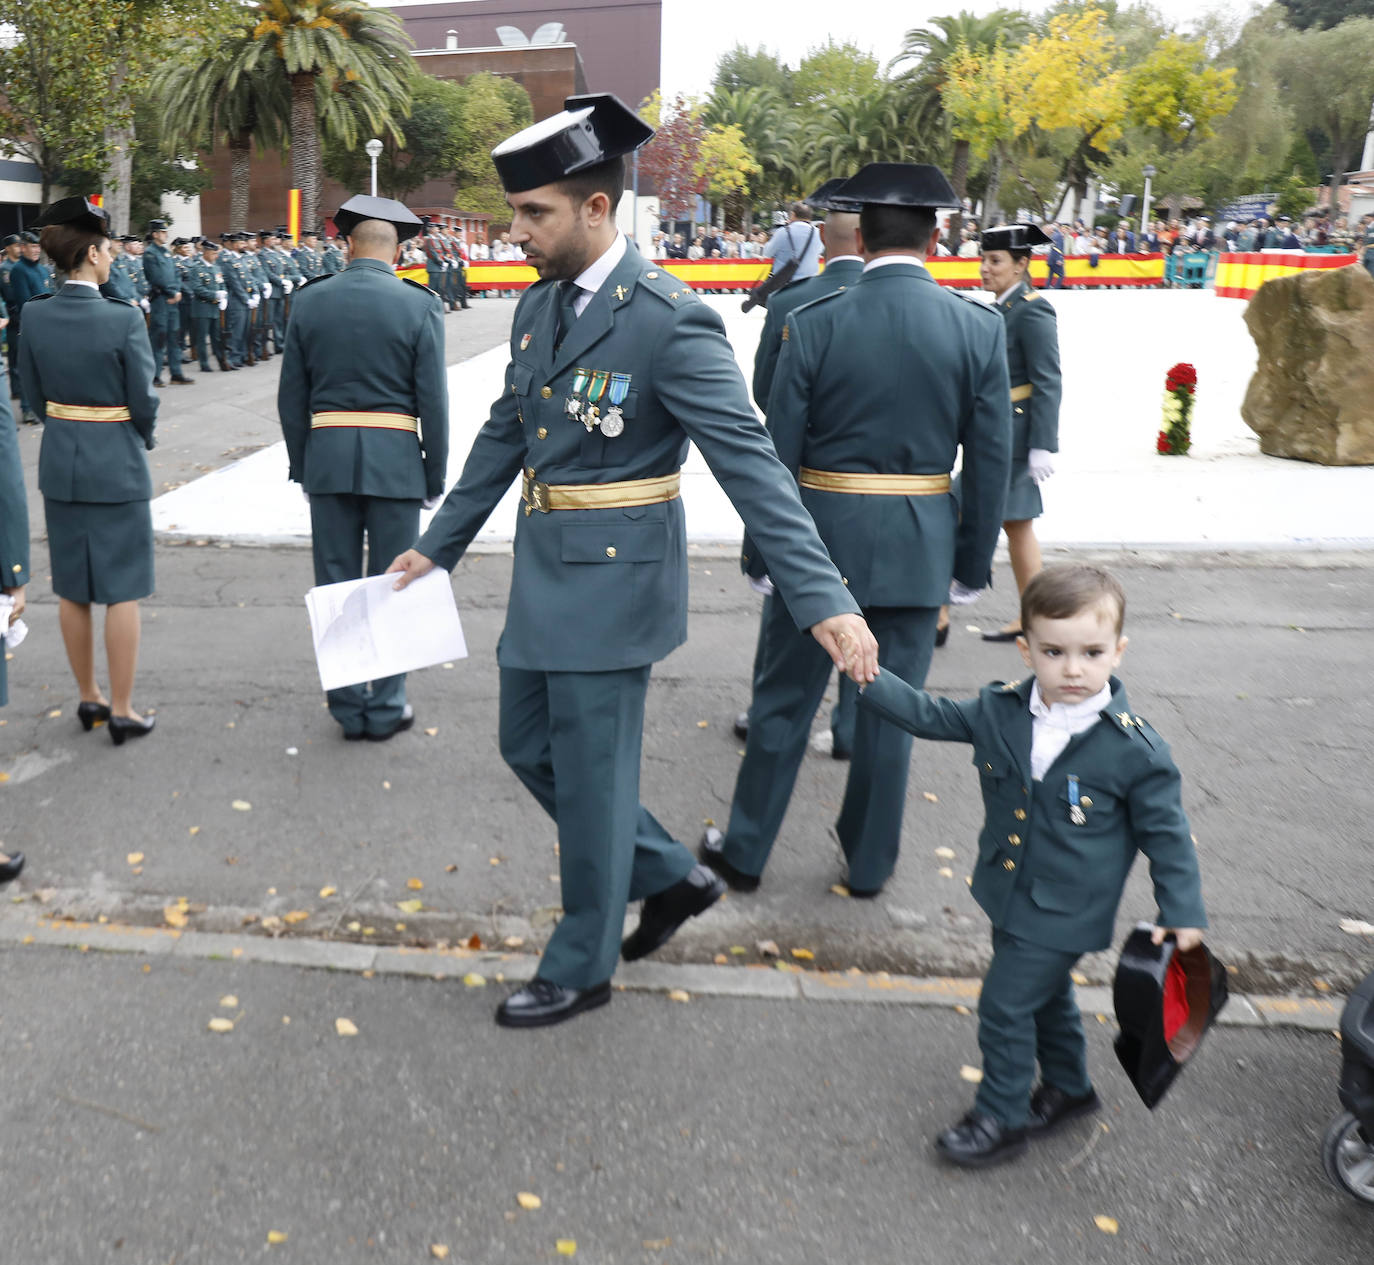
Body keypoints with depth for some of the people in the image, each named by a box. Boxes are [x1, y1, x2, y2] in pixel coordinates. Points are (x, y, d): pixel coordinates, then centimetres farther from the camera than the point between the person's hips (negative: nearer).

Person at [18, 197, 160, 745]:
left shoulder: (35, 315, -2)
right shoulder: (123, 318, -17)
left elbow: (33, 391, 5)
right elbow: (143, 401, -12)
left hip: (59, 459, 5)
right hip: (116, 463, -5)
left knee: (71, 588, 14)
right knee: (122, 591, 3)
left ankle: (88, 698, 26)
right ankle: (121, 711, 8)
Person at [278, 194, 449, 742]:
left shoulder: (309, 302, 3)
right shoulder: (419, 305, -5)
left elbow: (291, 396, 6)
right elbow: (433, 400, -6)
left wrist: (301, 465, 15)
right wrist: (435, 475, 3)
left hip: (327, 456, 2)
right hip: (394, 458, -2)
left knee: (336, 584, 10)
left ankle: (349, 706, 18)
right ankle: (384, 708, 13)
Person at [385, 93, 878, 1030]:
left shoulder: (670, 319, -19)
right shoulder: (537, 308, 7)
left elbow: (750, 460, -23)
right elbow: (503, 438, 16)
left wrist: (824, 599, -30)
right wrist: (438, 546, 20)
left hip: (615, 577, -8)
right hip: (544, 570, 9)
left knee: (589, 775, 4)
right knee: (530, 749, 17)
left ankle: (583, 967, 26)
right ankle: (672, 878, 35)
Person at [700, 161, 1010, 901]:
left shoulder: (814, 325, -9)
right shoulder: (979, 329, -3)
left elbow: (778, 454, -6)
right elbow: (990, 460, -1)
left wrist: (767, 551, 4)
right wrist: (972, 562, 8)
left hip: (821, 539, -1)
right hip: (918, 547, 2)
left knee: (784, 702, 12)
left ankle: (745, 852, 26)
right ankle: (870, 862, 28)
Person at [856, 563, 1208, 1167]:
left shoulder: (1134, 748, -21)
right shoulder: (1001, 712, -11)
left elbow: (1165, 830, -10)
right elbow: (929, 715, 1)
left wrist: (1182, 911, -9)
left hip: (1065, 912, -5)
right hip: (1008, 894, 5)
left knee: (1006, 1003, 0)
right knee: (1045, 995, 24)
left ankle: (1002, 1118, 22)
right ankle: (1068, 1088, 49)